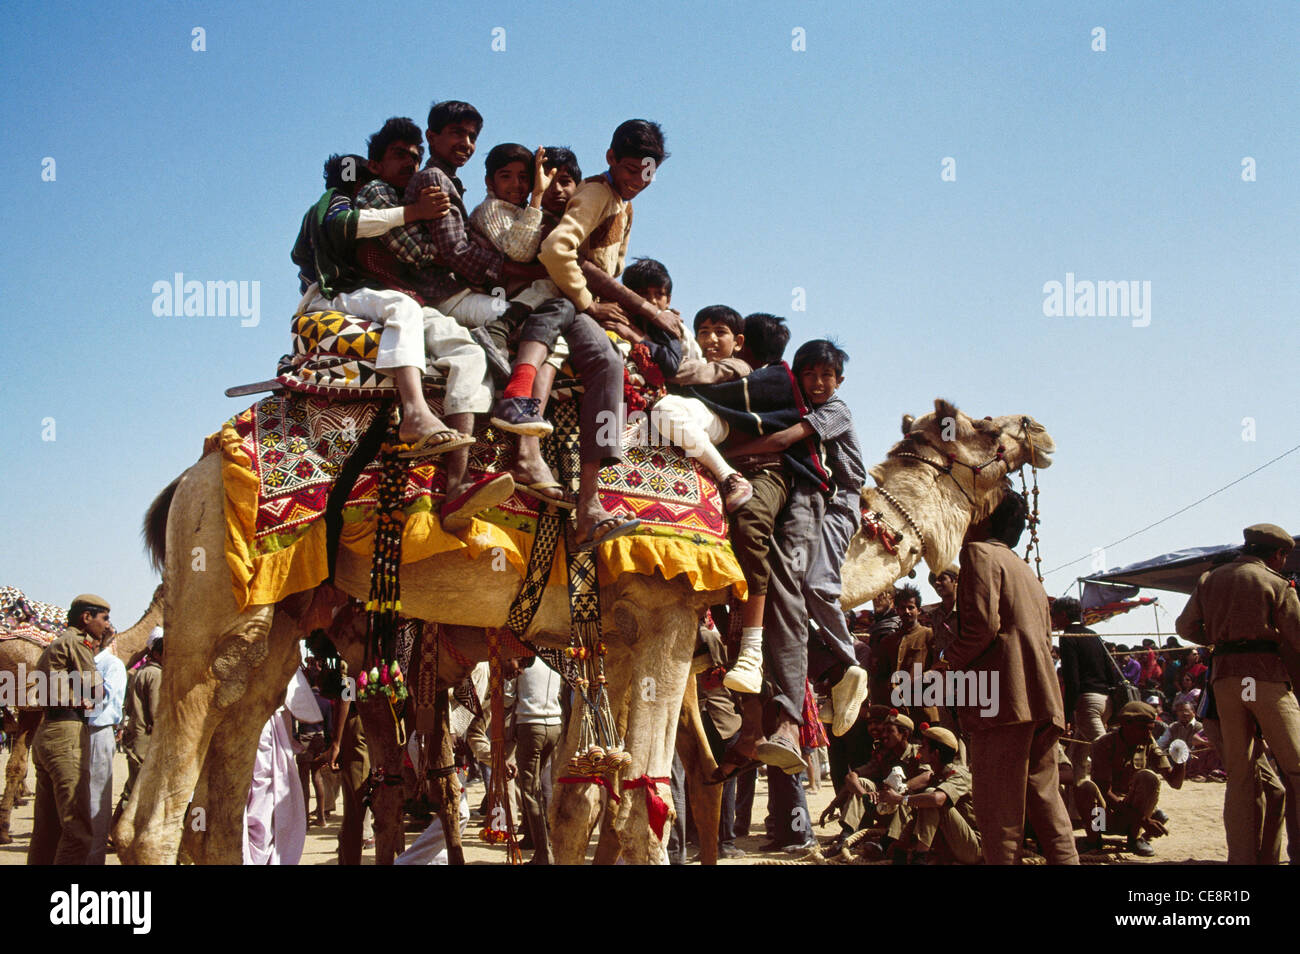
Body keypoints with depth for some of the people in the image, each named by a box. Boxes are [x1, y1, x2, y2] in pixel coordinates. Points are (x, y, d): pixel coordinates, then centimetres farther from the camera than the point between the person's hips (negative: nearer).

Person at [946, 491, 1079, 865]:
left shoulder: (979, 553, 0)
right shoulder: (1026, 570, 27)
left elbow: (983, 625, -15)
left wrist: (951, 663, -2)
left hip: (1004, 695, -9)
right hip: (1043, 699, 9)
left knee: (999, 805, -9)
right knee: (1044, 796, 10)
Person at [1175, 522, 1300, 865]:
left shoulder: (1210, 580, 14)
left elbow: (1185, 626, 13)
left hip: (1224, 676, 5)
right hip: (1265, 673, -5)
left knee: (1238, 772, 8)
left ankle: (1242, 856, 5)